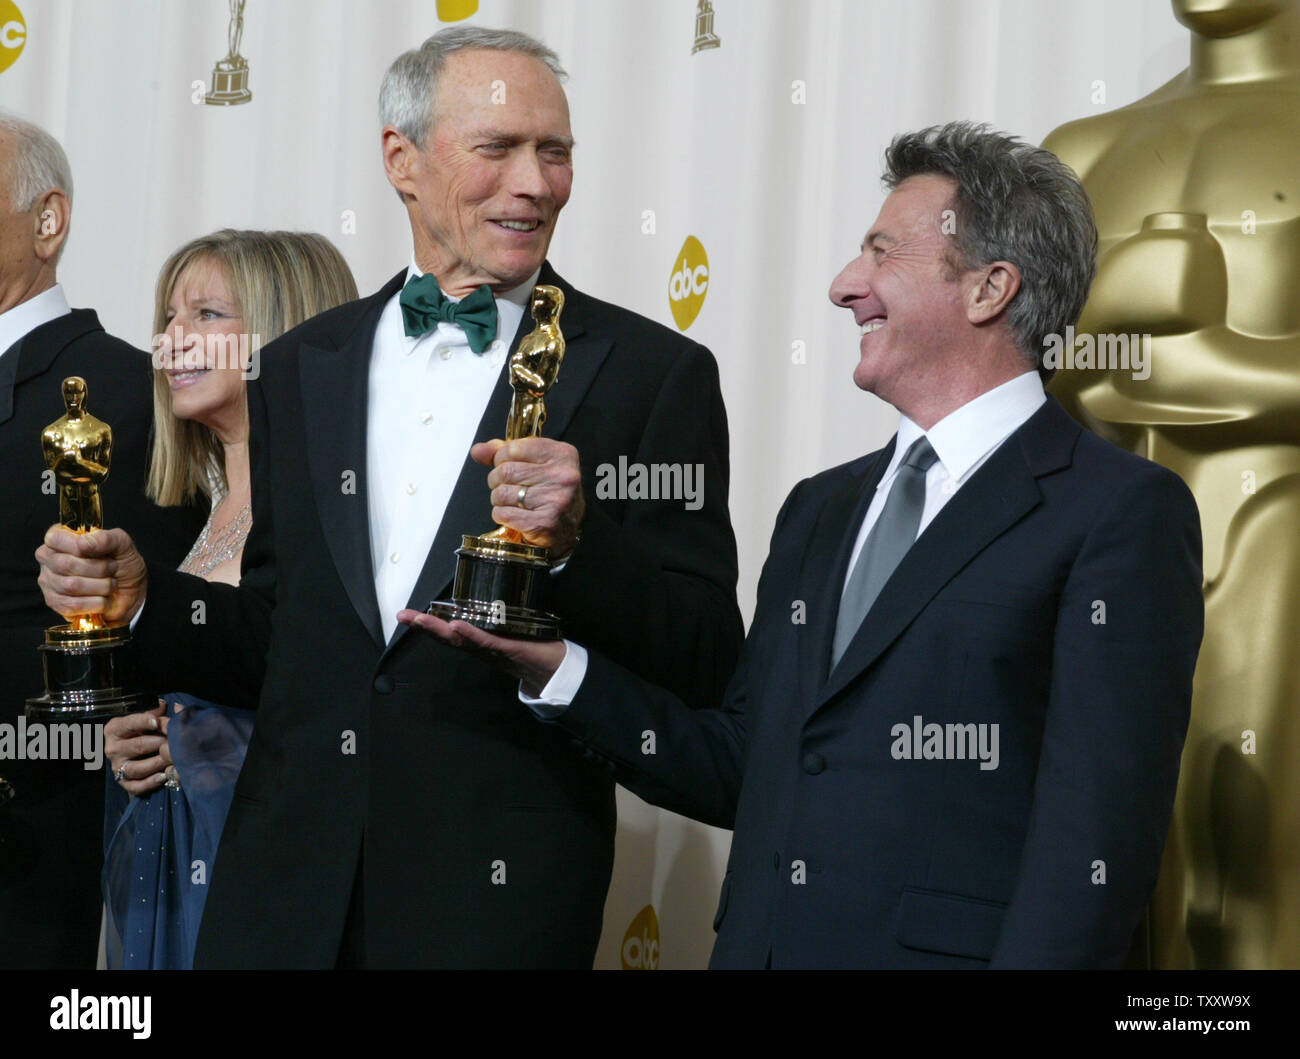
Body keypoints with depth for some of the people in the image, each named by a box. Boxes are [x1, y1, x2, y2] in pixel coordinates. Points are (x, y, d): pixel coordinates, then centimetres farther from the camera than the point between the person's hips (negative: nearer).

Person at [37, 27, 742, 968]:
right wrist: (142, 599, -1)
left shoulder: (657, 374, -3)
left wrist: (577, 542, -21)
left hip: (497, 892, -3)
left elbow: (708, 663, -7)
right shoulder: (300, 369, 10)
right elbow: (280, 639, 15)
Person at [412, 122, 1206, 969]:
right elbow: (744, 773, 14)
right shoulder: (821, 510, 16)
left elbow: (1098, 831, -15)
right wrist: (554, 669, 4)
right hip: (760, 944, 6)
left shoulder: (1122, 512, -8)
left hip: (942, 948, -6)